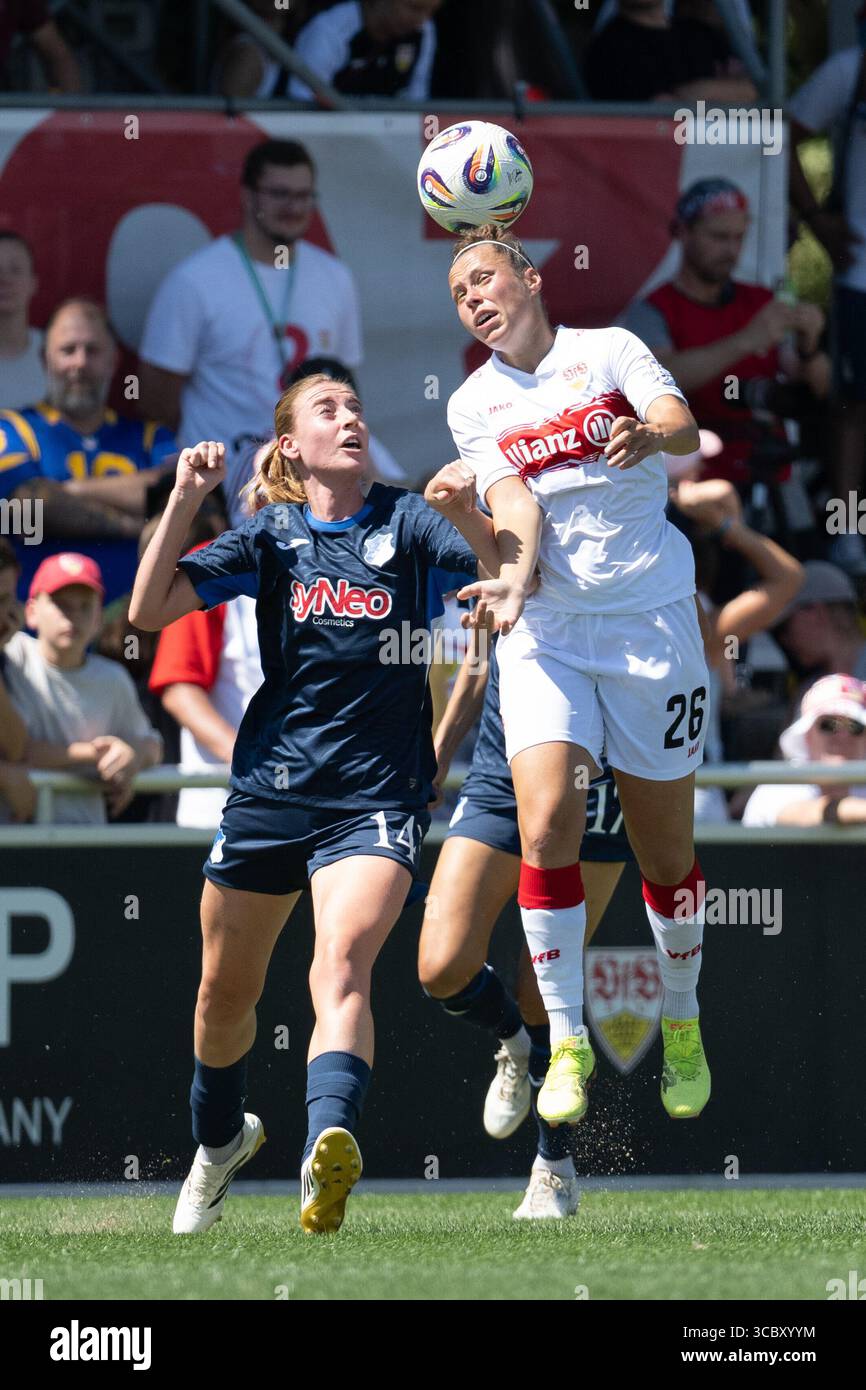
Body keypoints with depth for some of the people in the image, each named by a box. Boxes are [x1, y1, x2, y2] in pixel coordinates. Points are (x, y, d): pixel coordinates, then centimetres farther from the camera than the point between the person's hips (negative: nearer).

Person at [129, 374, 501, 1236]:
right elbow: (148, 609, -4)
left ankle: (327, 1148, -45)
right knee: (227, 989, 15)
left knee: (341, 965, -25)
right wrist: (185, 501, -13)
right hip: (270, 789, 3)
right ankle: (220, 1140, 42)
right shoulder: (271, 536, 6)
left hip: (376, 798, -3)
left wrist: (470, 512, -30)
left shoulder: (405, 524, 2)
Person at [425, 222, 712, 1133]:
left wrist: (649, 437, -38)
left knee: (664, 844, 4)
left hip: (650, 614, -1)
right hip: (545, 628, 1)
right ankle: (565, 1040, -7)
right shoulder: (474, 405, 8)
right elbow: (515, 504, -5)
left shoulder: (608, 350, 2)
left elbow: (683, 425, -15)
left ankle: (681, 1024, 25)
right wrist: (514, 577, -26)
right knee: (546, 825, -16)